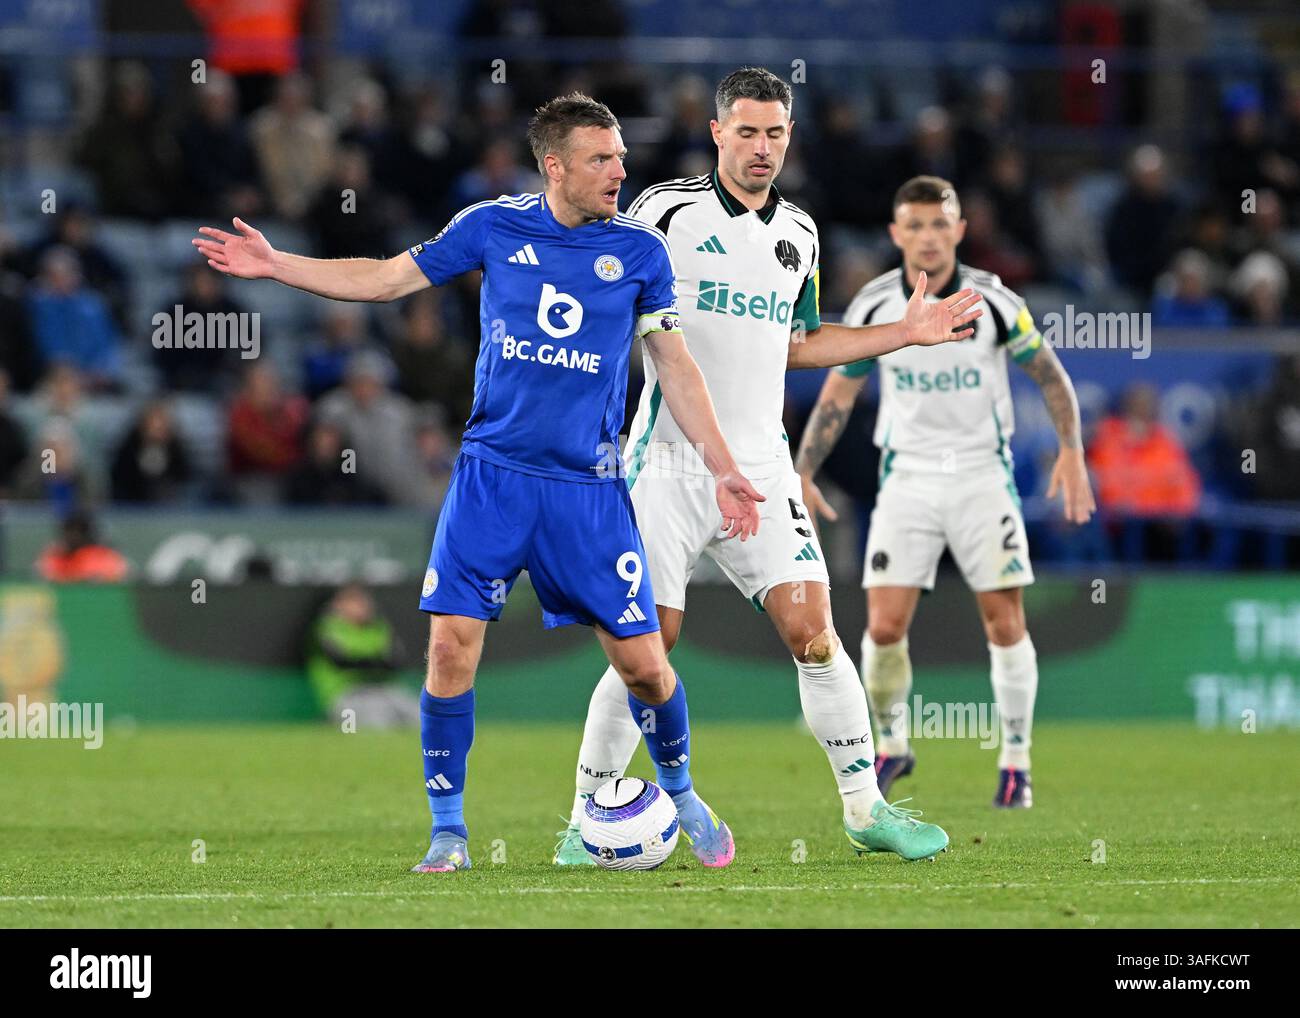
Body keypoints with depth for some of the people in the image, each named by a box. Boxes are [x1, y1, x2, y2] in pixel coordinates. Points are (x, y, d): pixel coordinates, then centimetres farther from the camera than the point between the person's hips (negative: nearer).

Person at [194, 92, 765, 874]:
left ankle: (681, 794, 26)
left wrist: (723, 468, 4)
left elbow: (675, 365, 8)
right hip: (492, 477, 0)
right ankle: (448, 830, 6)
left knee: (641, 659, -2)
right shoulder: (493, 228, 1)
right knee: (452, 644, -8)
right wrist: (274, 265, 5)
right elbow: (387, 279, 10)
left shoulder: (639, 249, 1)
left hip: (589, 488, 0)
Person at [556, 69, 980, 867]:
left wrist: (906, 333, 19)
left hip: (761, 466, 4)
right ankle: (586, 820, 6)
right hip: (668, 464, -4)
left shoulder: (799, 233, 13)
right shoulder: (667, 210, -3)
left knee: (812, 629, -4)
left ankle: (866, 808, 6)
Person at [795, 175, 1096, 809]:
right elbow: (838, 394, 8)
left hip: (983, 476, -1)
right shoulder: (873, 306, -3)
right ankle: (891, 744, 15)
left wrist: (1072, 453, -7)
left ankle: (1015, 761, 9)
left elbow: (1051, 376, 3)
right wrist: (801, 475, 3)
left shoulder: (993, 301, -8)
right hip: (907, 477, 1)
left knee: (1005, 624, -5)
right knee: (884, 626, -8)